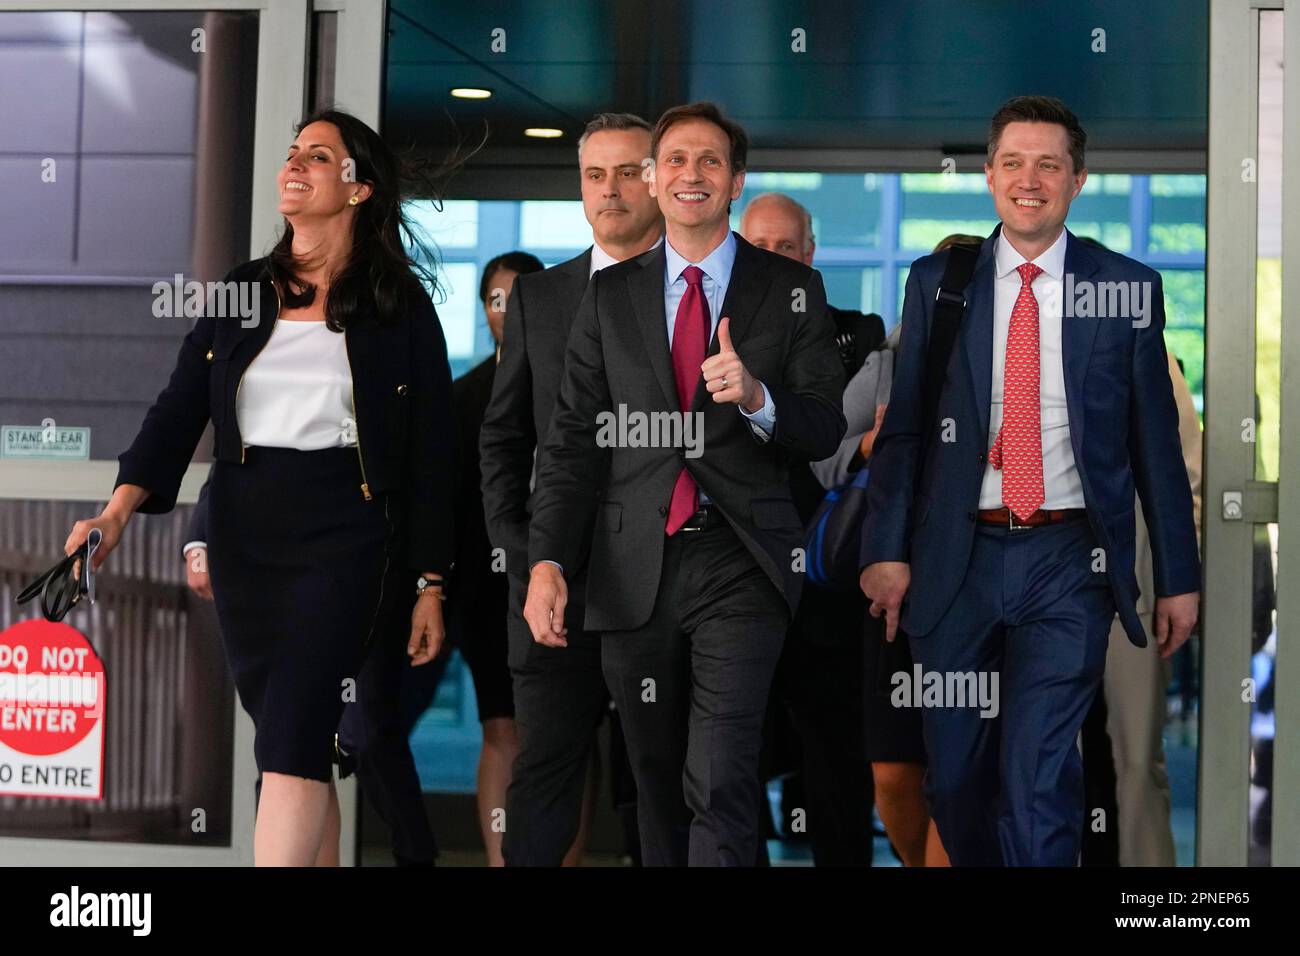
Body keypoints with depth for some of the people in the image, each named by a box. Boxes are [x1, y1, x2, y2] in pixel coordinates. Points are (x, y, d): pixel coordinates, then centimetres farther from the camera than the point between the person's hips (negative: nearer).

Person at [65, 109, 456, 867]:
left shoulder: (400, 307, 0)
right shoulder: (241, 292, 10)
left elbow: (432, 454, 1)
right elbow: (180, 409, 2)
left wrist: (429, 584, -2)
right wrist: (121, 509, -13)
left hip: (345, 534, -4)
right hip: (243, 534, 4)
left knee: (290, 739, -16)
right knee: (298, 746, 9)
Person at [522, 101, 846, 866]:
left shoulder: (791, 289, 5)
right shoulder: (610, 295, 10)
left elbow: (825, 431, 1)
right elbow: (573, 438, 5)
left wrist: (757, 399, -21)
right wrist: (548, 561, -7)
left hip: (740, 567, -2)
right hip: (635, 571, 3)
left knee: (721, 785, -13)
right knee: (657, 783, 11)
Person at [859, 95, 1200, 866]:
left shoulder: (1128, 288, 1)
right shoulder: (938, 282, 5)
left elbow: (1157, 440, 4)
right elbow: (902, 427, 5)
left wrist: (1179, 577, 4)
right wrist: (887, 549, -5)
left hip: (1069, 563, -2)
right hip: (959, 559, 2)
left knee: (1038, 775, -12)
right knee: (956, 778, 10)